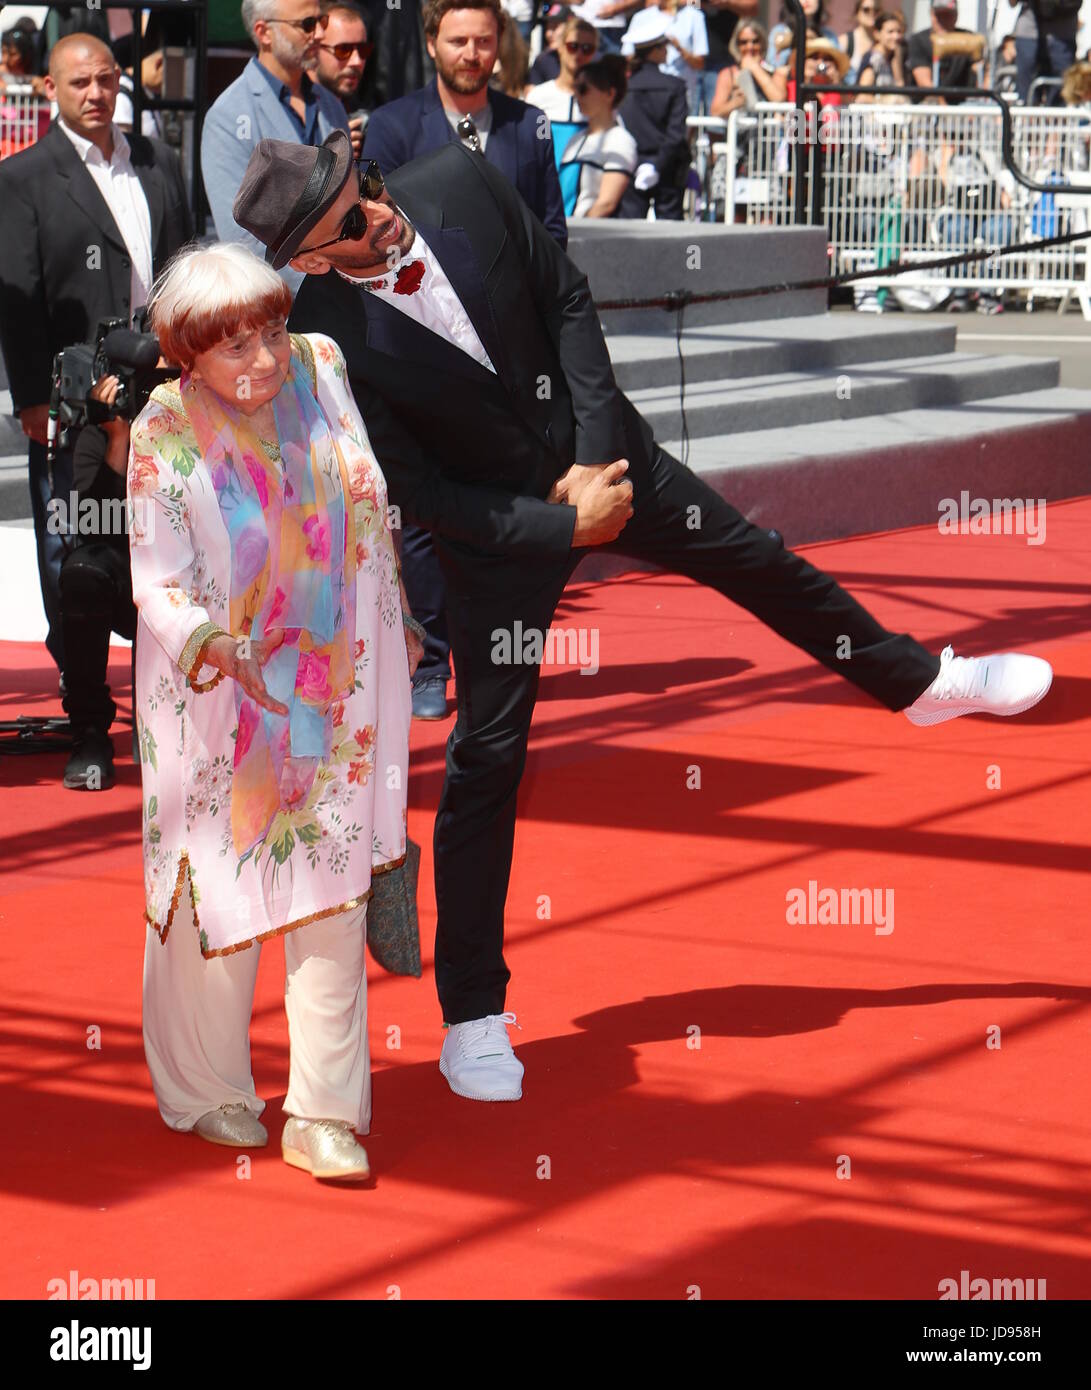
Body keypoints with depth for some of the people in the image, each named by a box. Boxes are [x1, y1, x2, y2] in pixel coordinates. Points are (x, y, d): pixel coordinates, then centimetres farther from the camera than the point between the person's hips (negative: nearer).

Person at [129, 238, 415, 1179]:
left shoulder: (320, 369, -2)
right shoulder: (167, 433, -15)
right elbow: (158, 582, -18)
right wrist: (216, 648, -37)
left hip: (335, 695, 3)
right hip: (223, 705, -3)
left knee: (333, 903, -1)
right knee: (219, 892, 8)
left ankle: (325, 1118, 4)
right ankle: (207, 1091, 28)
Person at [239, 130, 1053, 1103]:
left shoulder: (456, 184, -19)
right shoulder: (325, 345, -27)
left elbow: (568, 299, -5)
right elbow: (421, 497, -19)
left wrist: (596, 450, -12)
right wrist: (565, 527, -19)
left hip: (597, 450, 4)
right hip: (501, 521, -4)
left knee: (762, 561, 18)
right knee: (488, 754, -3)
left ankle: (920, 681, 47)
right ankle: (472, 1015, 9)